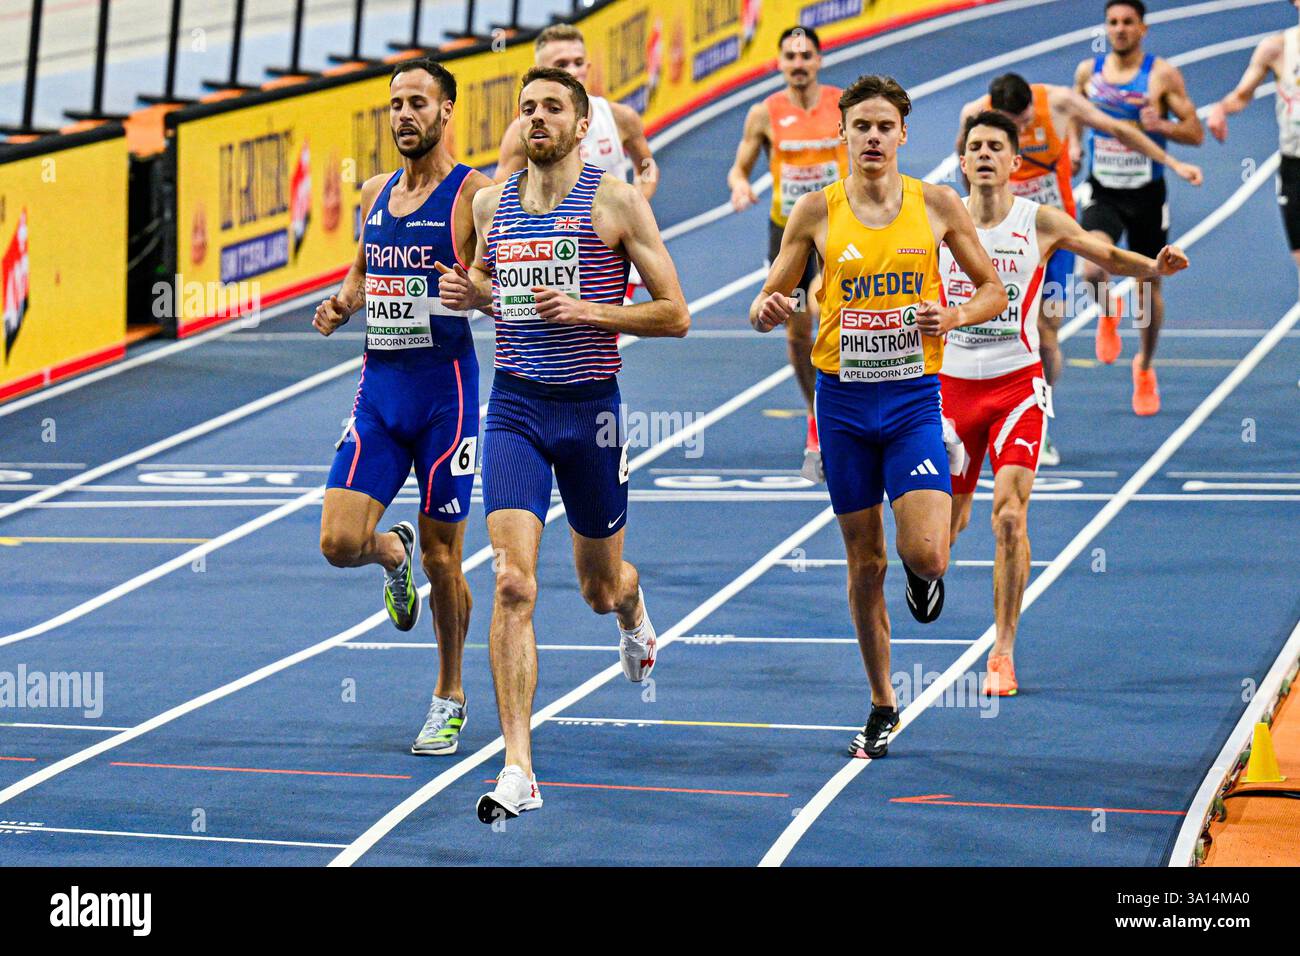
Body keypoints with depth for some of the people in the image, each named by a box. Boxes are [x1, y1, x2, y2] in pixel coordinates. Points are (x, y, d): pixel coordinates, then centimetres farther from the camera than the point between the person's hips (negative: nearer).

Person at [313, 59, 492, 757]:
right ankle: (394, 553, 29)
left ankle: (450, 699, 21)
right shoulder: (375, 195, 10)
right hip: (378, 389, 5)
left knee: (442, 556, 3)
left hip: (445, 391, -5)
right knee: (340, 542, -8)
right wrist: (341, 303, 5)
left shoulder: (474, 194, -8)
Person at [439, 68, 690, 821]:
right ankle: (518, 771, -16)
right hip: (515, 407, 2)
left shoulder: (616, 201, -6)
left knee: (600, 585, 15)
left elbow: (675, 314, -5)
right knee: (513, 583, -14)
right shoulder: (492, 201, 7)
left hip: (591, 407, -2)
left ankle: (634, 614, 56)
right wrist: (469, 292, 2)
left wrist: (586, 310, -18)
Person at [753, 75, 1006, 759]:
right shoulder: (817, 212, 0)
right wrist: (767, 310, -16)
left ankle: (925, 574, 23)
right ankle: (883, 707, 22)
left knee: (924, 553, -16)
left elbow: (994, 290, 7)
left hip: (913, 397, -1)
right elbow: (770, 300, 8)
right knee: (864, 562, 7)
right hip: (843, 399, 1)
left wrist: (953, 317, -13)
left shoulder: (937, 206, -1)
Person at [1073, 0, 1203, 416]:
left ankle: (1145, 368, 32)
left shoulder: (1163, 74, -7)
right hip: (1102, 191, 1)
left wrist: (1161, 126, -25)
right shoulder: (1088, 71, 2)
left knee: (1149, 286, 9)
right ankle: (1107, 315, 12)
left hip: (1147, 194, -1)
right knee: (1093, 269, -24)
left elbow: (1195, 133, -6)